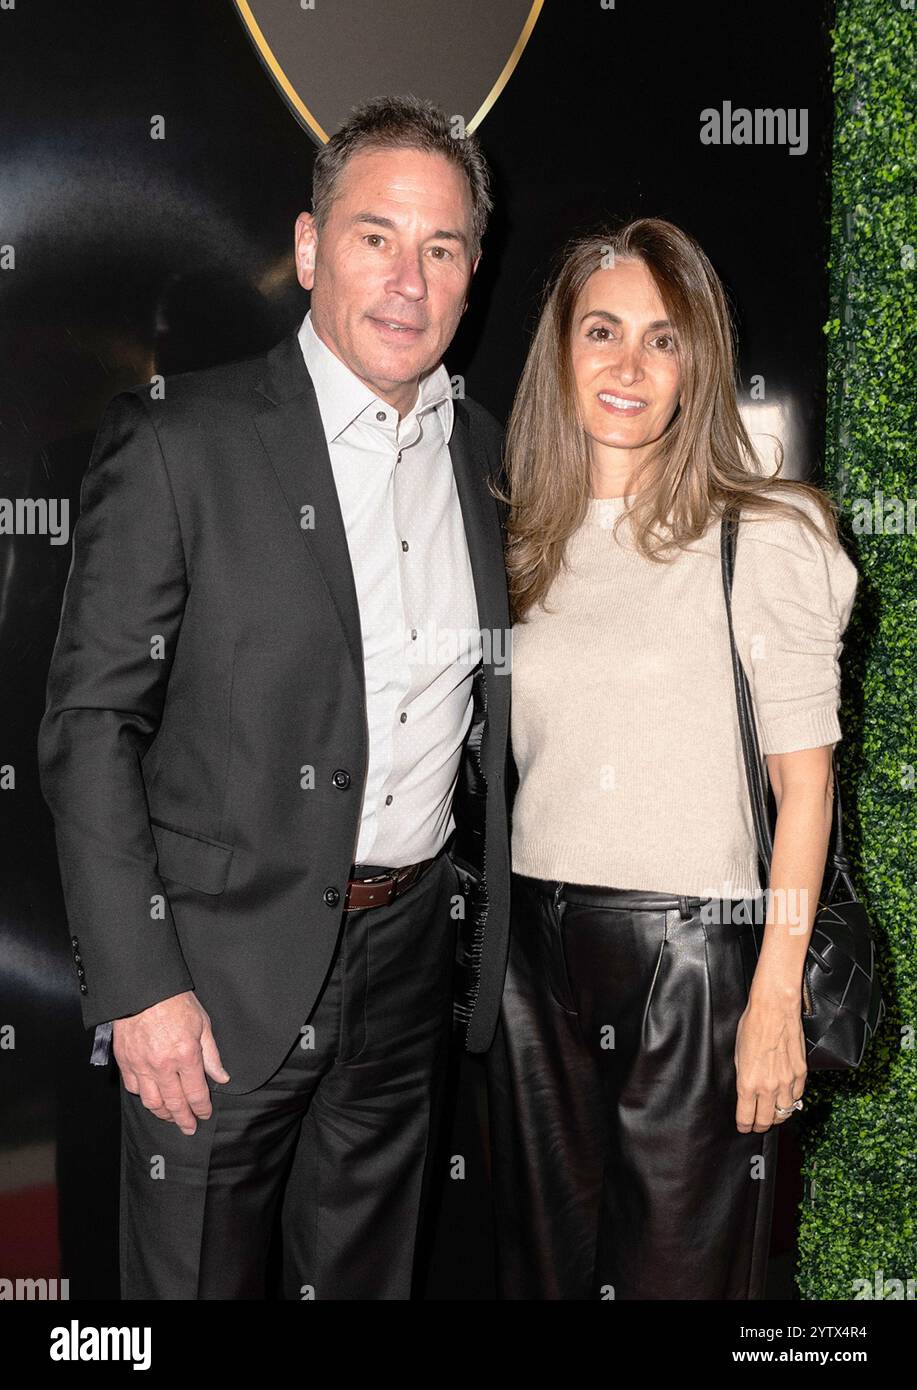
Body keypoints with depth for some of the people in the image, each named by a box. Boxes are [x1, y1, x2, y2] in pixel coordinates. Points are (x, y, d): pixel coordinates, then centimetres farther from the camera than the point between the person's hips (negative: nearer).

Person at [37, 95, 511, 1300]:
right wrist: (138, 986, -16)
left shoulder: (486, 454, 4)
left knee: (367, 1268, 22)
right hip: (224, 964, -4)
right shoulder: (178, 442, -12)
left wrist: (495, 897, 11)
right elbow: (89, 725, -13)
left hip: (410, 958, 5)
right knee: (200, 1275, 12)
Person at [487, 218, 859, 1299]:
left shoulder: (766, 538, -7)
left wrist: (777, 992, -12)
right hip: (533, 953, 5)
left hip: (694, 953, -4)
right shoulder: (524, 544, 8)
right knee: (545, 1258, 18)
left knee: (679, 1269, 10)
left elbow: (804, 778, -8)